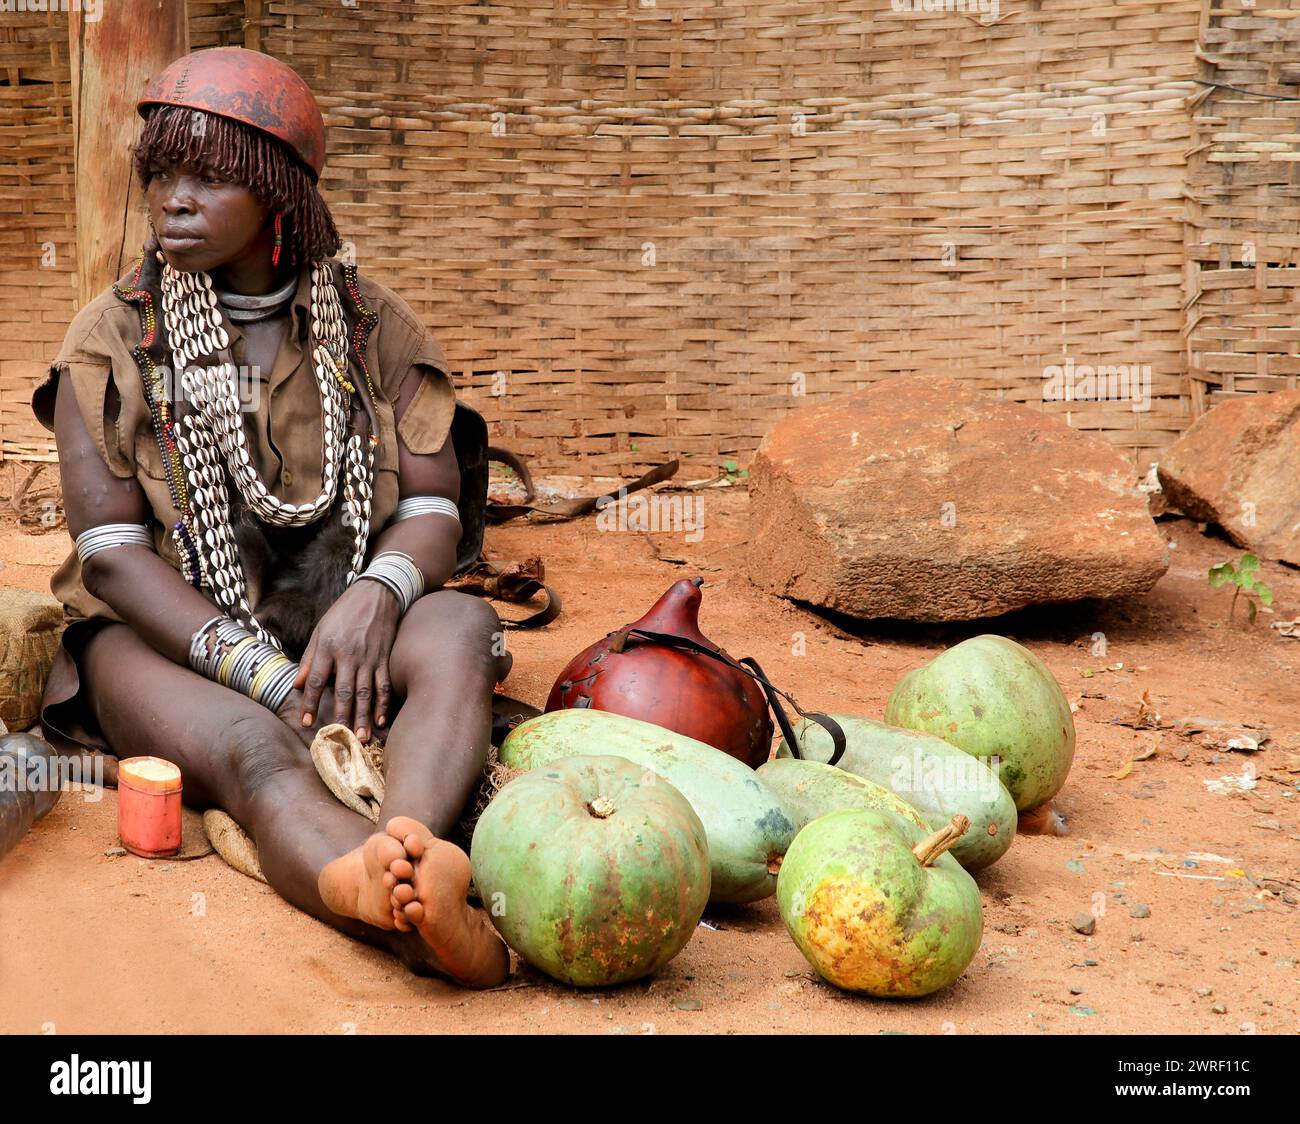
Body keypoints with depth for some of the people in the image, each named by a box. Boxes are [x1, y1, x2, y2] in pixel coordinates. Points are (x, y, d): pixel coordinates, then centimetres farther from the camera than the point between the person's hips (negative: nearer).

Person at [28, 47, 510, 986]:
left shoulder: (370, 323, 6)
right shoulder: (116, 337, 0)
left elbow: (434, 507, 1)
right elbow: (110, 549, -9)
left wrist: (374, 596, -24)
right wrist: (264, 677, -21)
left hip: (340, 634, 3)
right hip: (170, 643, -2)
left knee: (464, 626, -30)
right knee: (254, 753, -36)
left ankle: (403, 849, -60)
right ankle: (423, 919, -67)